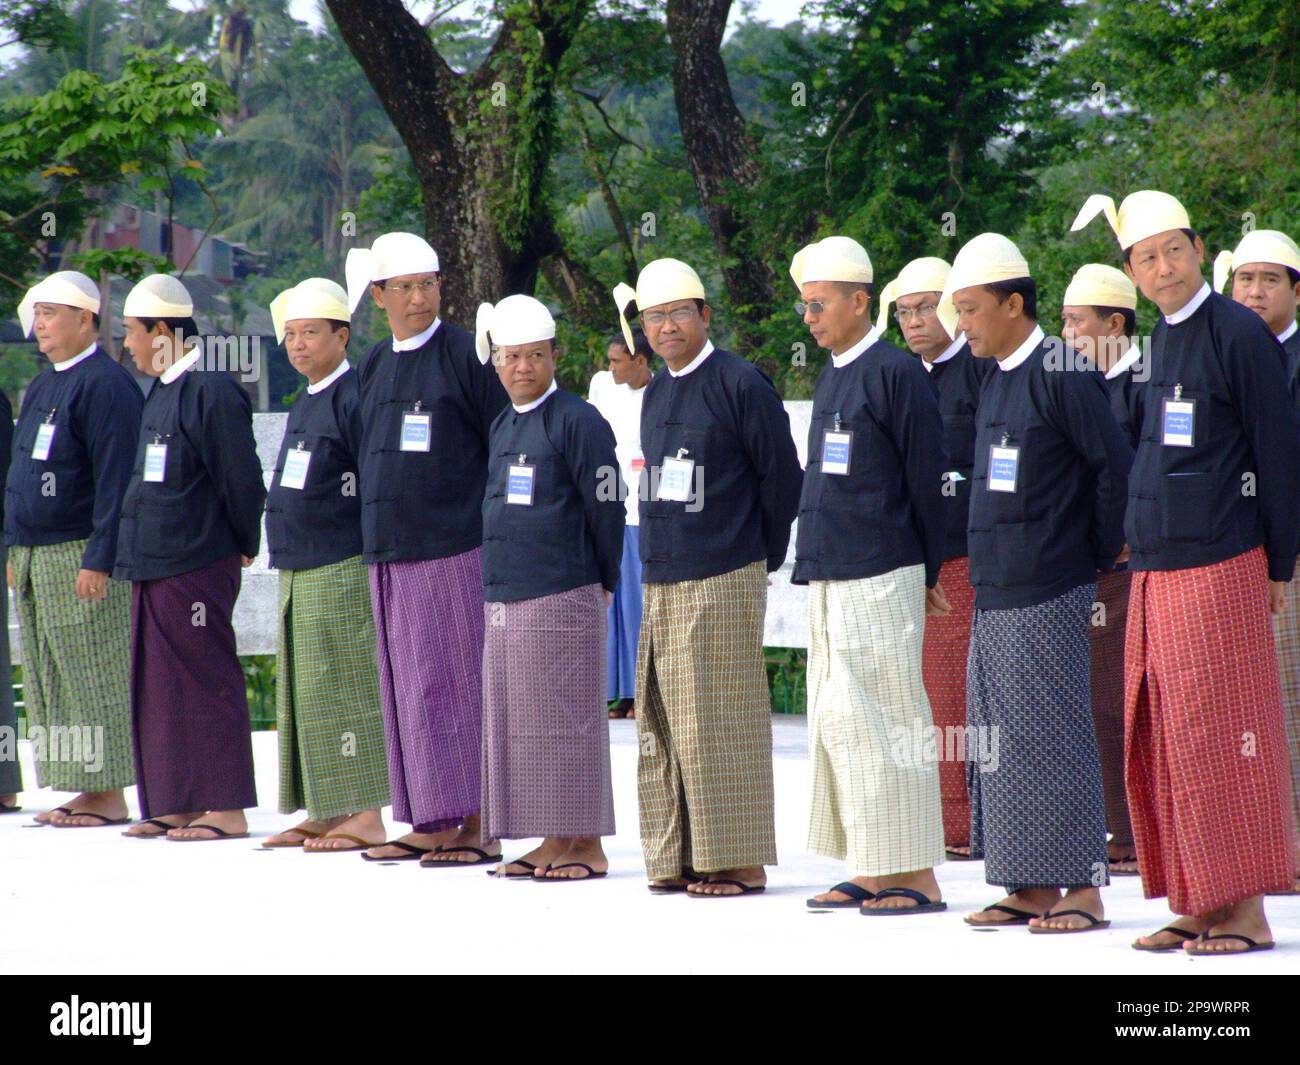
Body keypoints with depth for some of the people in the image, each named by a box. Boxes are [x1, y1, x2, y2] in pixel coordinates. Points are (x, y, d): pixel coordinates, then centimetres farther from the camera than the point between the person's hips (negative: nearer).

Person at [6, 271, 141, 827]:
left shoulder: (105, 385, -12)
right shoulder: (42, 385, 17)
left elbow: (115, 481, -18)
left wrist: (98, 559, -22)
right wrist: (16, 552, 19)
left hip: (81, 556, -9)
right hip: (36, 558, 9)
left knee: (93, 677, -6)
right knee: (50, 678, 9)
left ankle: (110, 795, -3)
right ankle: (89, 791, 13)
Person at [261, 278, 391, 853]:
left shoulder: (354, 399, -11)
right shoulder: (303, 405, 17)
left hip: (342, 570, -10)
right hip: (298, 572, 10)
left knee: (345, 691, -8)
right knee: (302, 692, 11)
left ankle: (364, 817, -4)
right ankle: (323, 812, 17)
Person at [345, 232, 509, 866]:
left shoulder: (467, 357, -5)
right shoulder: (373, 368, 14)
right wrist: (374, 538, 16)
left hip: (455, 552, -7)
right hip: (389, 553, 7)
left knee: (455, 684, -7)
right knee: (406, 689, 7)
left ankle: (473, 824, -3)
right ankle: (425, 822, 13)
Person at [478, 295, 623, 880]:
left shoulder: (578, 421, -9)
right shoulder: (502, 427, 15)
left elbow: (607, 508, -8)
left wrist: (602, 584, -2)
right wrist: (498, 579, 18)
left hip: (563, 599, -8)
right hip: (504, 600, 8)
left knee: (569, 721, -4)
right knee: (519, 721, 9)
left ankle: (587, 843, 1)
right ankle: (553, 840, 15)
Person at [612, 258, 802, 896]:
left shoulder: (740, 384, -7)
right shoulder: (655, 396, 16)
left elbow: (782, 477, -4)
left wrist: (762, 559, 2)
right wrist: (663, 555, 16)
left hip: (723, 583, -7)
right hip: (661, 581, 7)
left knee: (723, 723, -5)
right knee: (663, 723, 7)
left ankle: (738, 861, 0)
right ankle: (679, 859, 12)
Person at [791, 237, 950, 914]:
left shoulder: (896, 374, -10)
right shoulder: (832, 377, 15)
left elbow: (928, 479, -9)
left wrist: (926, 574, -5)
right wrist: (814, 563, 17)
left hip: (879, 578, -9)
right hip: (828, 577, 9)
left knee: (880, 719, -7)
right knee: (836, 722, 9)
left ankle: (915, 875, -3)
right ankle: (869, 871, 14)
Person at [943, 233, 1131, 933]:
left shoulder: (1062, 377, -11)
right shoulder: (995, 382, 14)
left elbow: (1116, 468, -12)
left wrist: (1100, 555, -4)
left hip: (1048, 595, -9)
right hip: (994, 591, 9)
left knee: (1051, 736, -7)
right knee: (999, 738, 8)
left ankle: (1081, 887, -2)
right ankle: (1030, 888, 13)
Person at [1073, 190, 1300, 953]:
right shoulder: (1162, 341, 14)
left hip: (1219, 568, -8)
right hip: (1155, 570, 8)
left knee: (1222, 736, -6)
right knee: (1162, 742, 7)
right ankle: (1195, 903, 13)